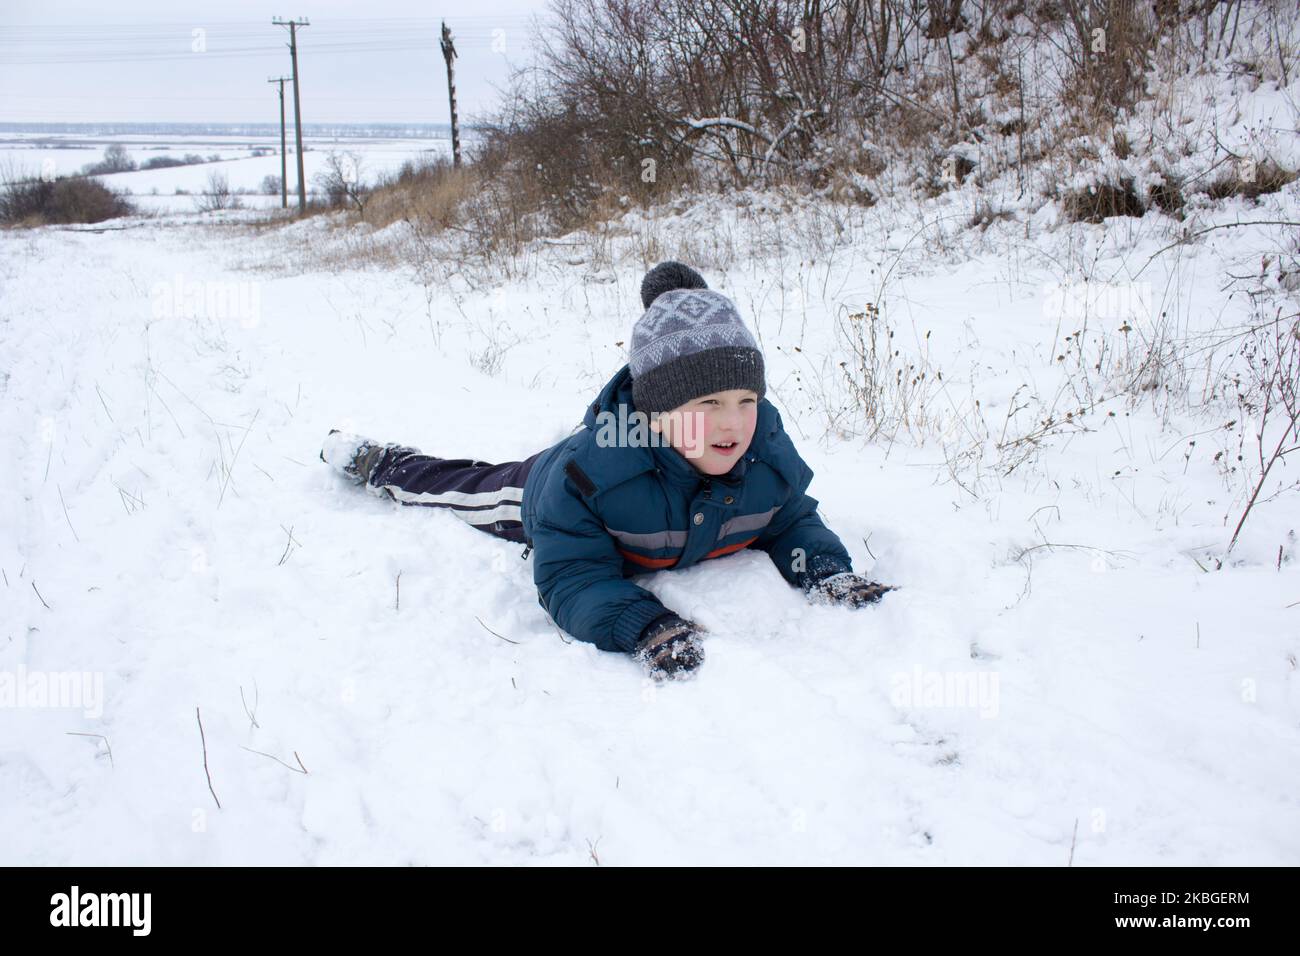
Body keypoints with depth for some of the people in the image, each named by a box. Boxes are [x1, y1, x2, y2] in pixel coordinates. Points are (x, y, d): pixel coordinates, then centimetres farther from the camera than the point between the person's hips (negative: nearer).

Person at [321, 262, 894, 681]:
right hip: (535, 491, -3)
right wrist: (643, 625, -64)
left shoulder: (770, 454, -35)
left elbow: (791, 521, -16)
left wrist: (825, 570, -38)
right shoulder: (585, 473, -50)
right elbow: (572, 578, -46)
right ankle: (371, 459, 54)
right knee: (456, 486, 25)